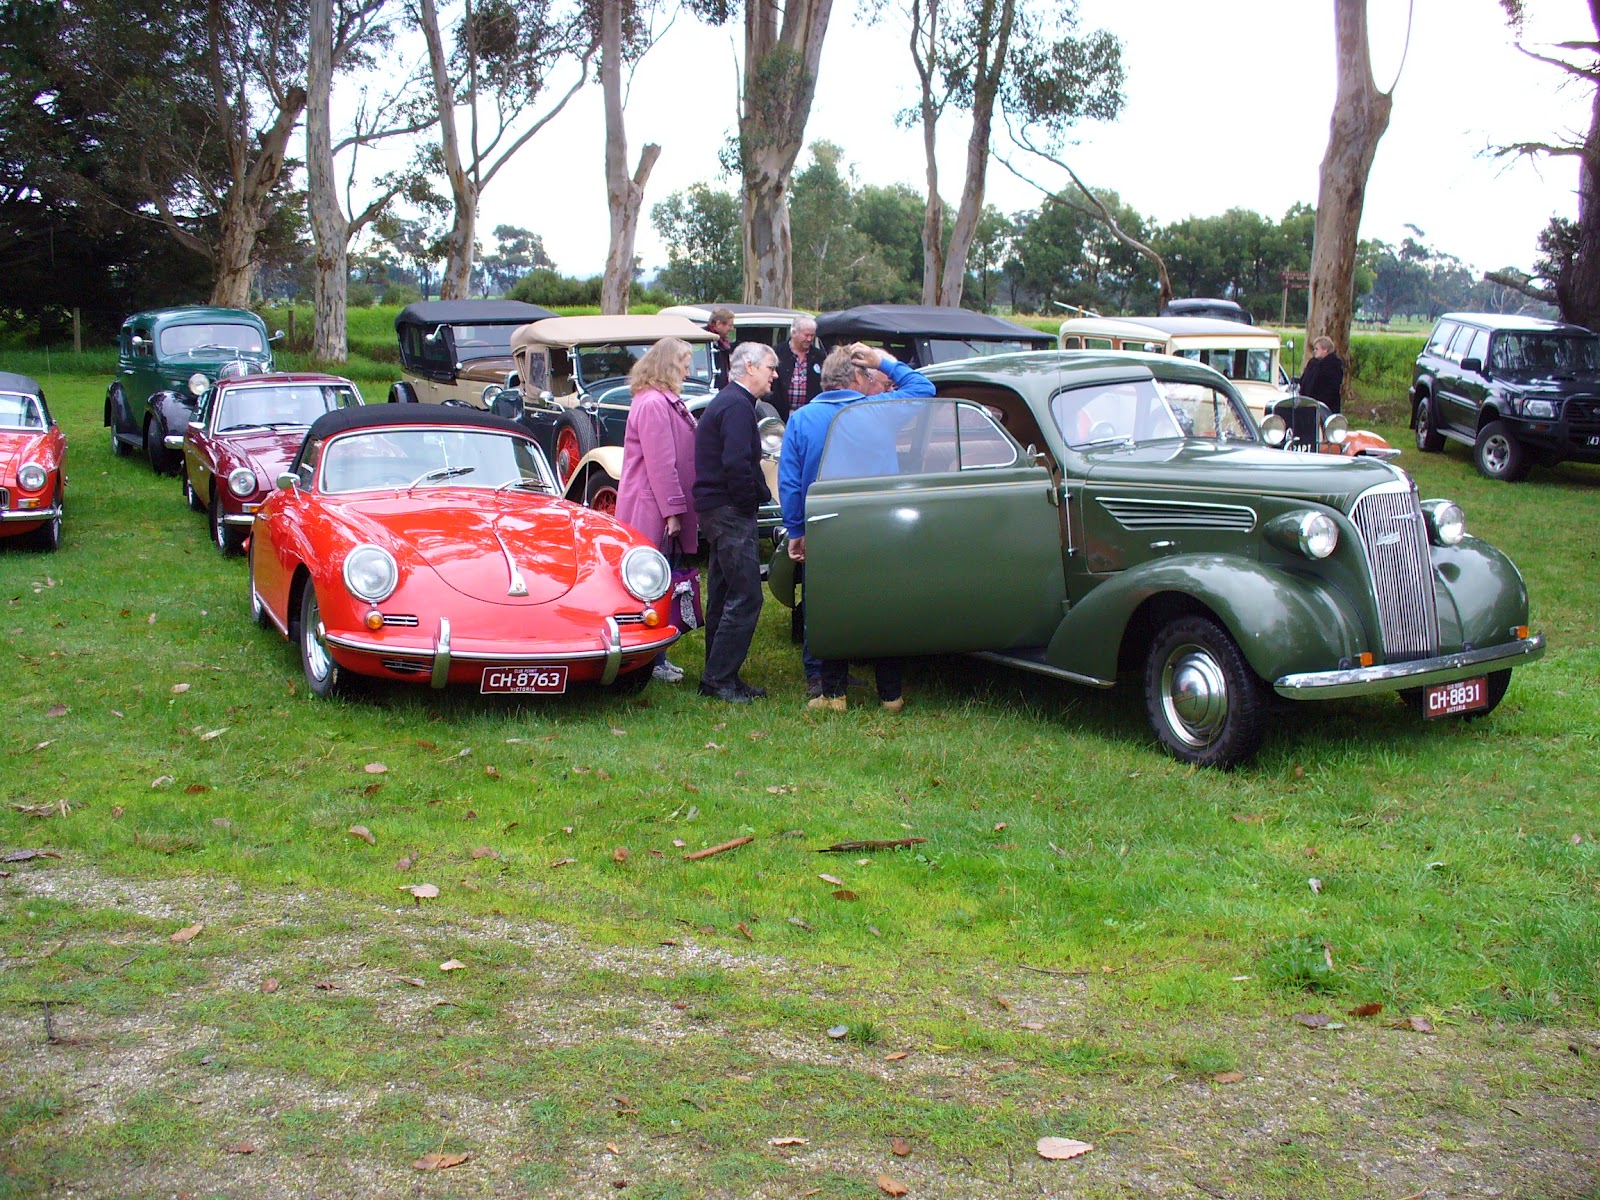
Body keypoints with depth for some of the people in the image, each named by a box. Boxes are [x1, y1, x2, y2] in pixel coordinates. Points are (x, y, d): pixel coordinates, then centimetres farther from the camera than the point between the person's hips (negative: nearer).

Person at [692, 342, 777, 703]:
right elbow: (736, 464, -24)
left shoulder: (727, 401, 20)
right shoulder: (737, 406, -14)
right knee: (745, 598, -9)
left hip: (716, 510, 11)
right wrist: (752, 502, -14)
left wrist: (759, 495, 13)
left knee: (723, 597, 14)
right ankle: (719, 678, -6)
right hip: (730, 511, -11)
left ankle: (717, 677, 20)